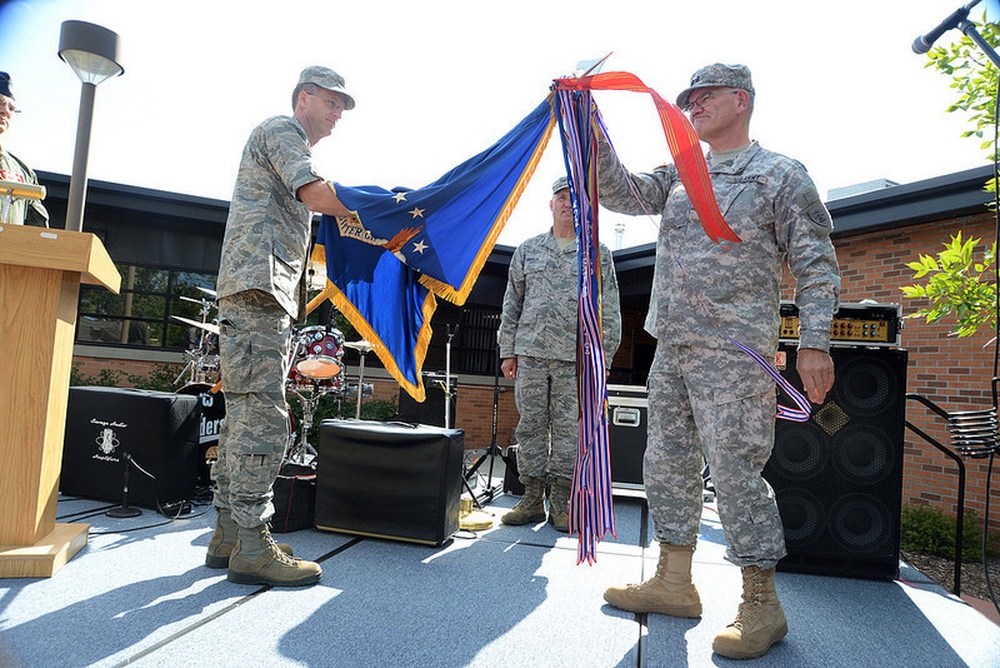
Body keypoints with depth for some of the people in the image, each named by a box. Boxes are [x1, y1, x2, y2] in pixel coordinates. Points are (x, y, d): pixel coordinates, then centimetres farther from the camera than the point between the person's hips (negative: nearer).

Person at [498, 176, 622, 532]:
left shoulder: (599, 254, 9)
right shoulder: (528, 250, 14)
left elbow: (609, 311, 7)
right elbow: (512, 304, 13)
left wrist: (603, 357, 0)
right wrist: (508, 351, 7)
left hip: (576, 358, -2)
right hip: (530, 354, 2)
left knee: (568, 428, 1)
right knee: (531, 425, 4)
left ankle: (561, 502, 11)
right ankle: (532, 499, 13)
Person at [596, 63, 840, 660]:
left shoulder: (781, 175, 2)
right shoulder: (680, 175, 19)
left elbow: (816, 265, -2)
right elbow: (620, 193, 10)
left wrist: (815, 341, -12)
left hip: (735, 351, -7)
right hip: (672, 346, 7)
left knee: (736, 469, -6)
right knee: (668, 463, 10)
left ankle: (762, 605, 10)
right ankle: (675, 583, 24)